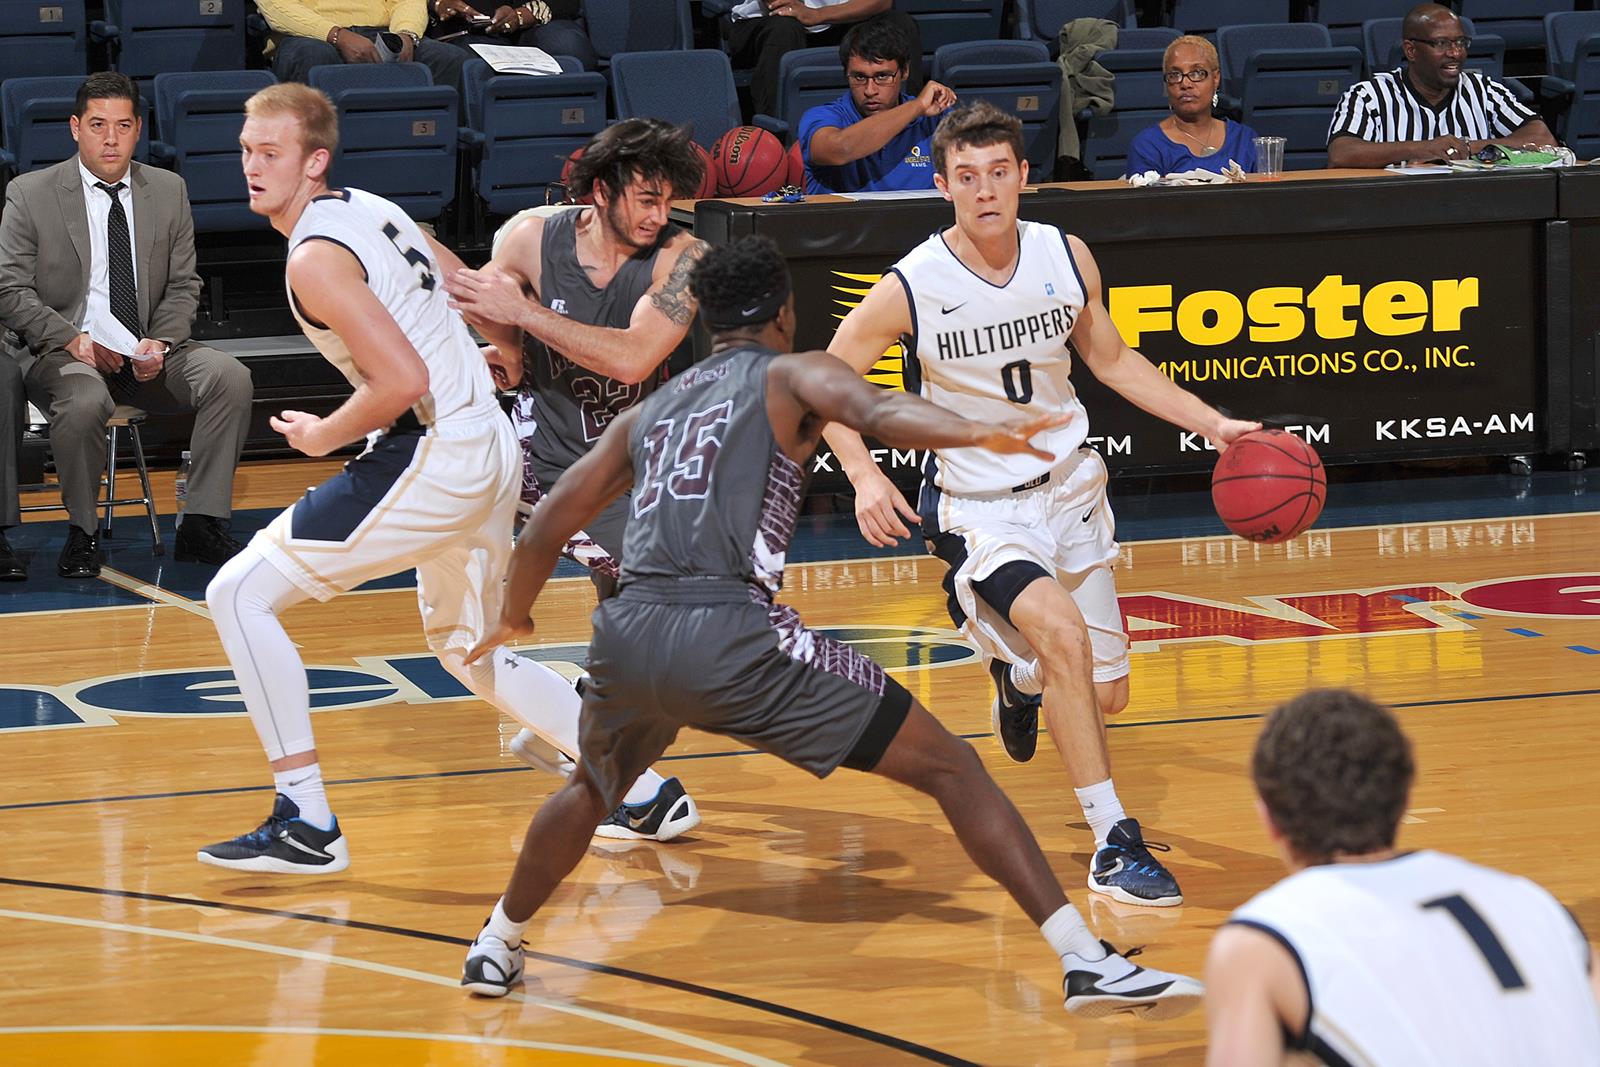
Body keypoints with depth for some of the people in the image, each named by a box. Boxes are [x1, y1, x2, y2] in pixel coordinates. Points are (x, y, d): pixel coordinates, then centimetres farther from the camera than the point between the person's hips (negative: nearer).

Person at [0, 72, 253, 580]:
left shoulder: (168, 190, 9)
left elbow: (183, 286, 10)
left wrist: (161, 343, -10)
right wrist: (72, 339, -18)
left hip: (148, 353, 4)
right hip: (62, 351, -4)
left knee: (231, 377, -22)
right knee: (84, 400, -37)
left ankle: (201, 524, -14)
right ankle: (82, 533, -15)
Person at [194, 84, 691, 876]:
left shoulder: (315, 258, -15)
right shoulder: (372, 209, 13)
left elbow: (403, 381, -22)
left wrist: (321, 437, -9)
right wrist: (485, 361, 37)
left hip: (436, 455, -10)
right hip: (489, 447, 10)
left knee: (239, 595, -7)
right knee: (465, 648, 27)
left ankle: (307, 824, -9)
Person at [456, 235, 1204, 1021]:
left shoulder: (647, 413, 28)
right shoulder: (794, 376, 14)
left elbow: (547, 527, 31)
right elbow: (877, 410, -10)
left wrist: (513, 619, 49)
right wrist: (978, 434, -27)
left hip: (626, 635, 5)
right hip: (728, 634, -5)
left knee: (593, 787, 38)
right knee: (949, 767, -1)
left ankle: (495, 948, 48)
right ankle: (1086, 960, -12)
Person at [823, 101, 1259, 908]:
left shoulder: (1066, 258, -7)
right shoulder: (911, 288, -17)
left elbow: (1111, 360, 10)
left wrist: (1209, 422, 3)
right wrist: (864, 476, -21)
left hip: (1069, 486, 5)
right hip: (977, 505, -5)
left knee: (1105, 693, 10)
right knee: (1062, 630, -30)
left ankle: (1018, 678, 48)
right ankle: (1112, 844, -24)